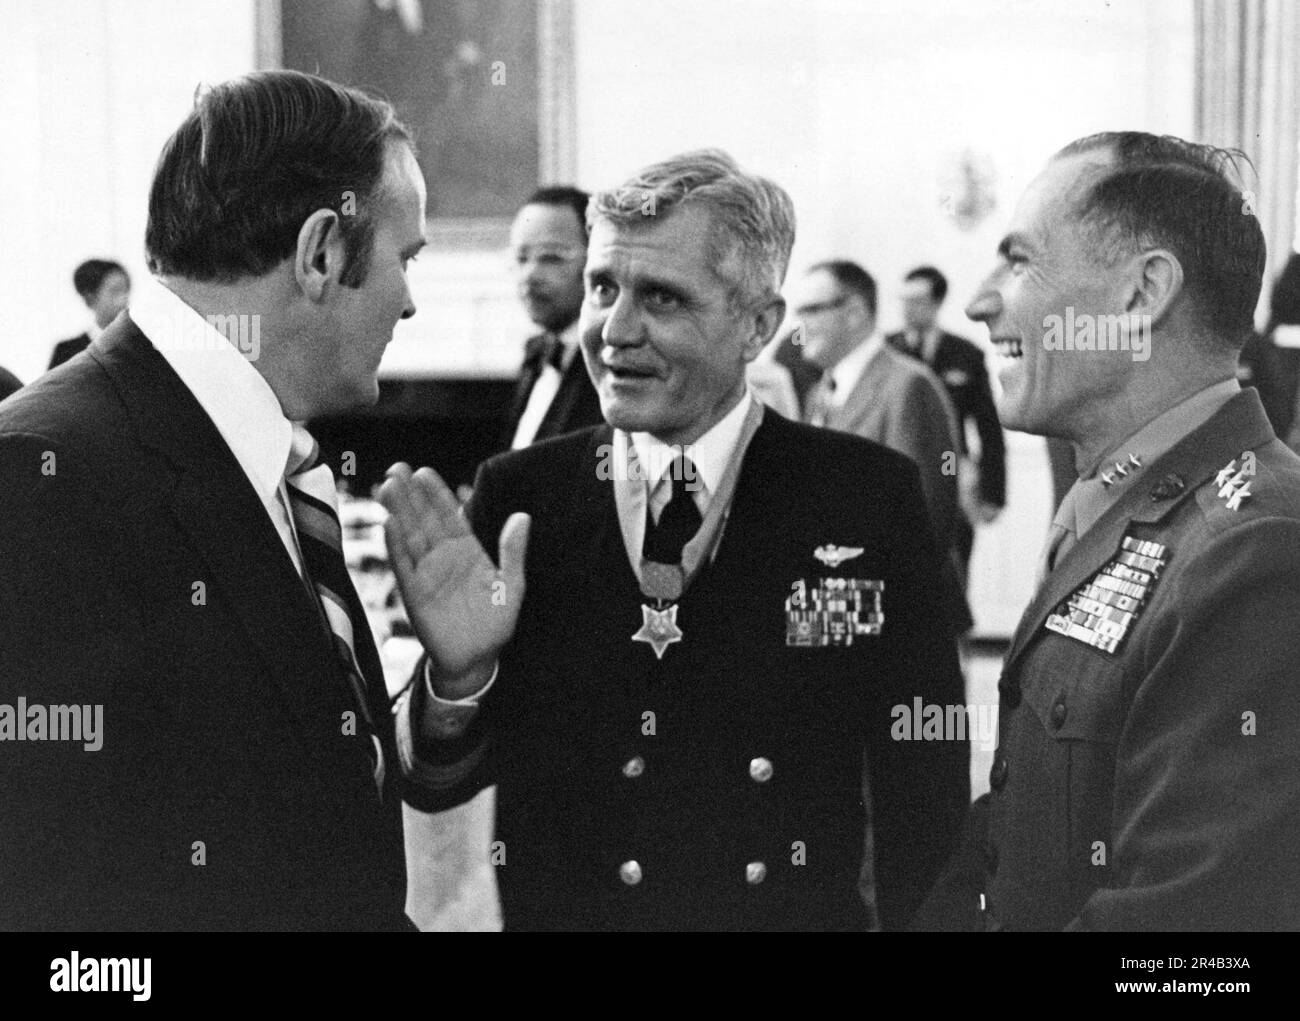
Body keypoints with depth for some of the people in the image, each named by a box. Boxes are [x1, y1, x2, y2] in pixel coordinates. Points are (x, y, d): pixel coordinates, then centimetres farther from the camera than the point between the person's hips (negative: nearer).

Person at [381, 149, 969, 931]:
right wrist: (459, 675, -24)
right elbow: (440, 786, -6)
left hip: (804, 908, -1)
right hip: (556, 910, 1)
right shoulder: (517, 495, -6)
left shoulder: (870, 498, -10)